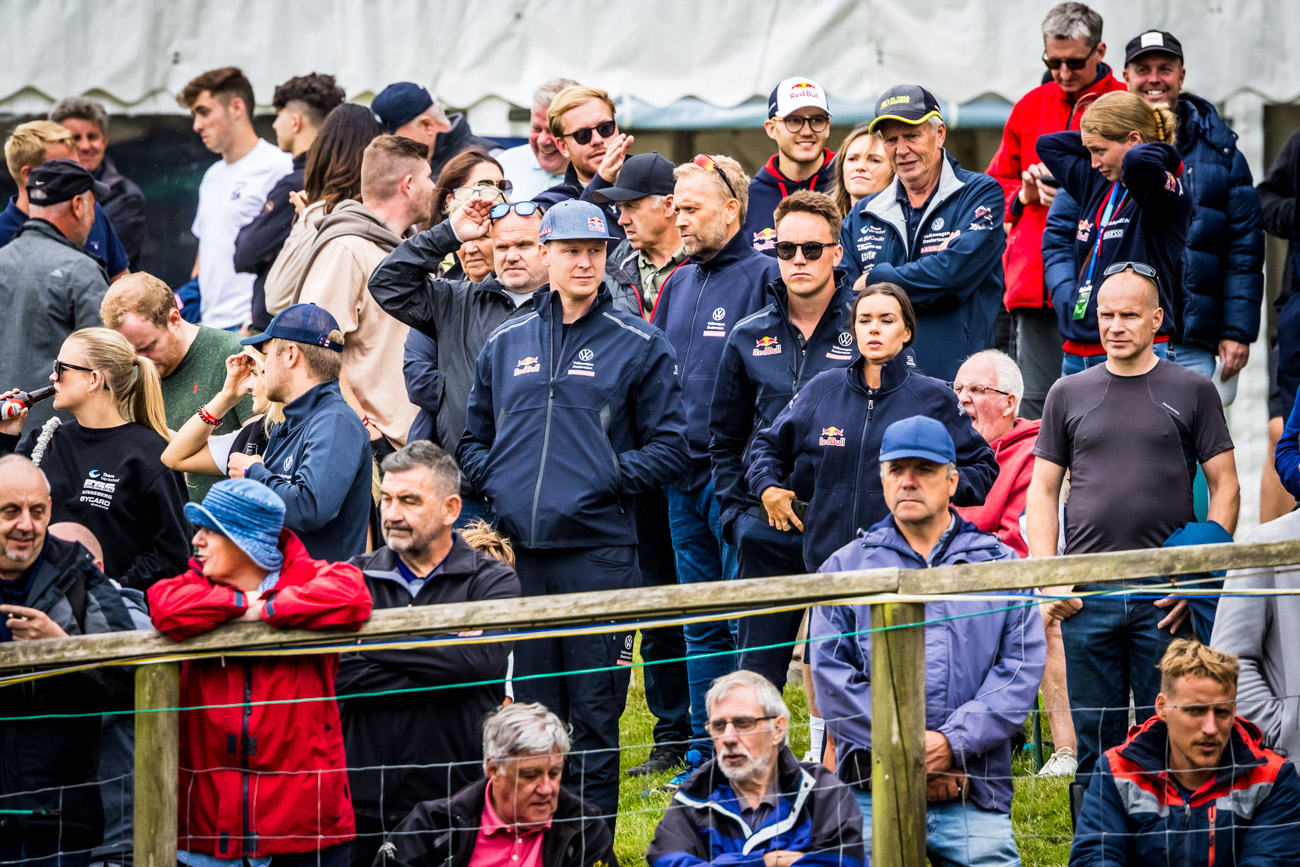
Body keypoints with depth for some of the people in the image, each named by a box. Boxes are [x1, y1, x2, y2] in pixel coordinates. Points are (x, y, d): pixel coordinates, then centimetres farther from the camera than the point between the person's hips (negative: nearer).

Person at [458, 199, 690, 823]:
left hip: (599, 550, -3)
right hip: (517, 549, 3)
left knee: (594, 711, -1)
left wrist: (607, 480, -9)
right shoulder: (506, 344, 14)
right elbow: (474, 438, 21)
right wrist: (495, 481, 2)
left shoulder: (639, 345, 3)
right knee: (529, 708, 7)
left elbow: (668, 447, 2)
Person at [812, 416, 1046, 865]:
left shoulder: (999, 564, 12)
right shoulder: (845, 568, 12)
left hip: (974, 798, 0)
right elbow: (831, 676, 1)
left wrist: (952, 742, -12)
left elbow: (1021, 668, 1)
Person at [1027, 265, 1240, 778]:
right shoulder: (1069, 395, 11)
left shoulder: (1193, 393, 5)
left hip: (1166, 597, -2)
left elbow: (1225, 488, 4)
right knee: (1093, 740, 4)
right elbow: (1043, 490, 12)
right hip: (1087, 596, 2)